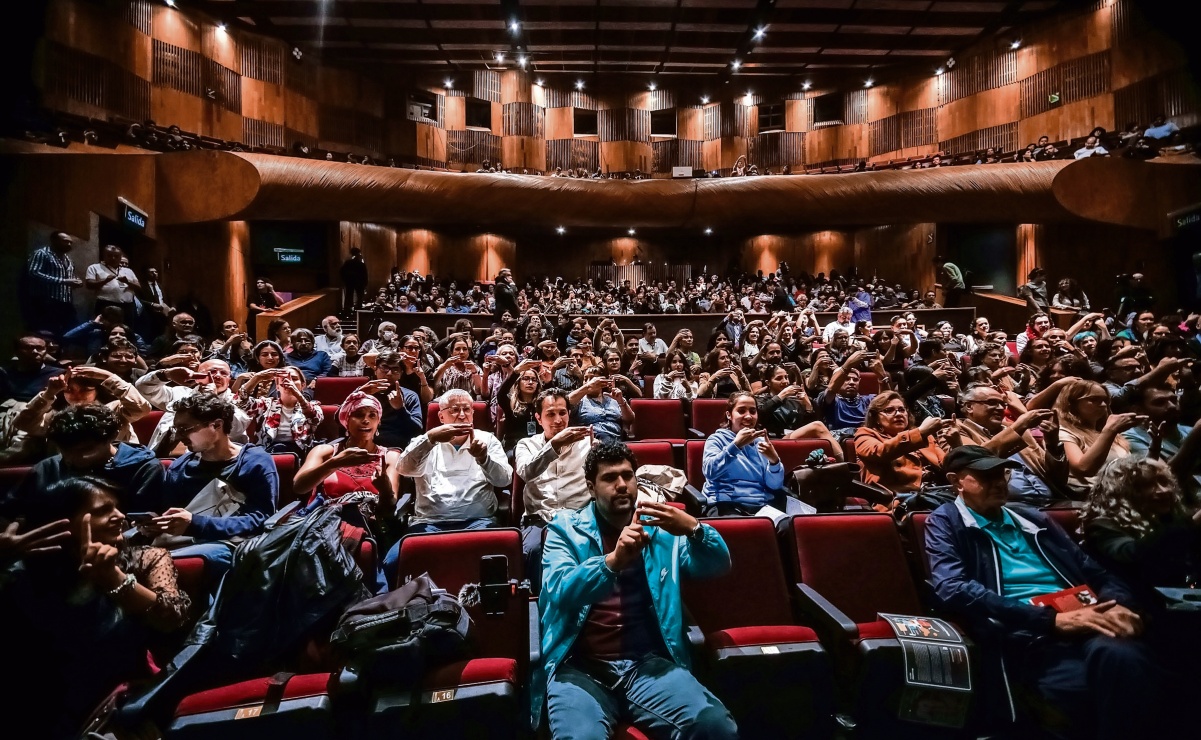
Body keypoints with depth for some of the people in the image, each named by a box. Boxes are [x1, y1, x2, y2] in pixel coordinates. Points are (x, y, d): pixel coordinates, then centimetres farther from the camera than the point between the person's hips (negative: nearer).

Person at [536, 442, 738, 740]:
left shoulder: (661, 528, 14)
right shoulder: (566, 529, 7)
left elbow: (718, 565, 4)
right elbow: (558, 592, -9)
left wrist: (693, 529, -18)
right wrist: (613, 560, -26)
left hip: (649, 661, 2)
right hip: (580, 665, -2)